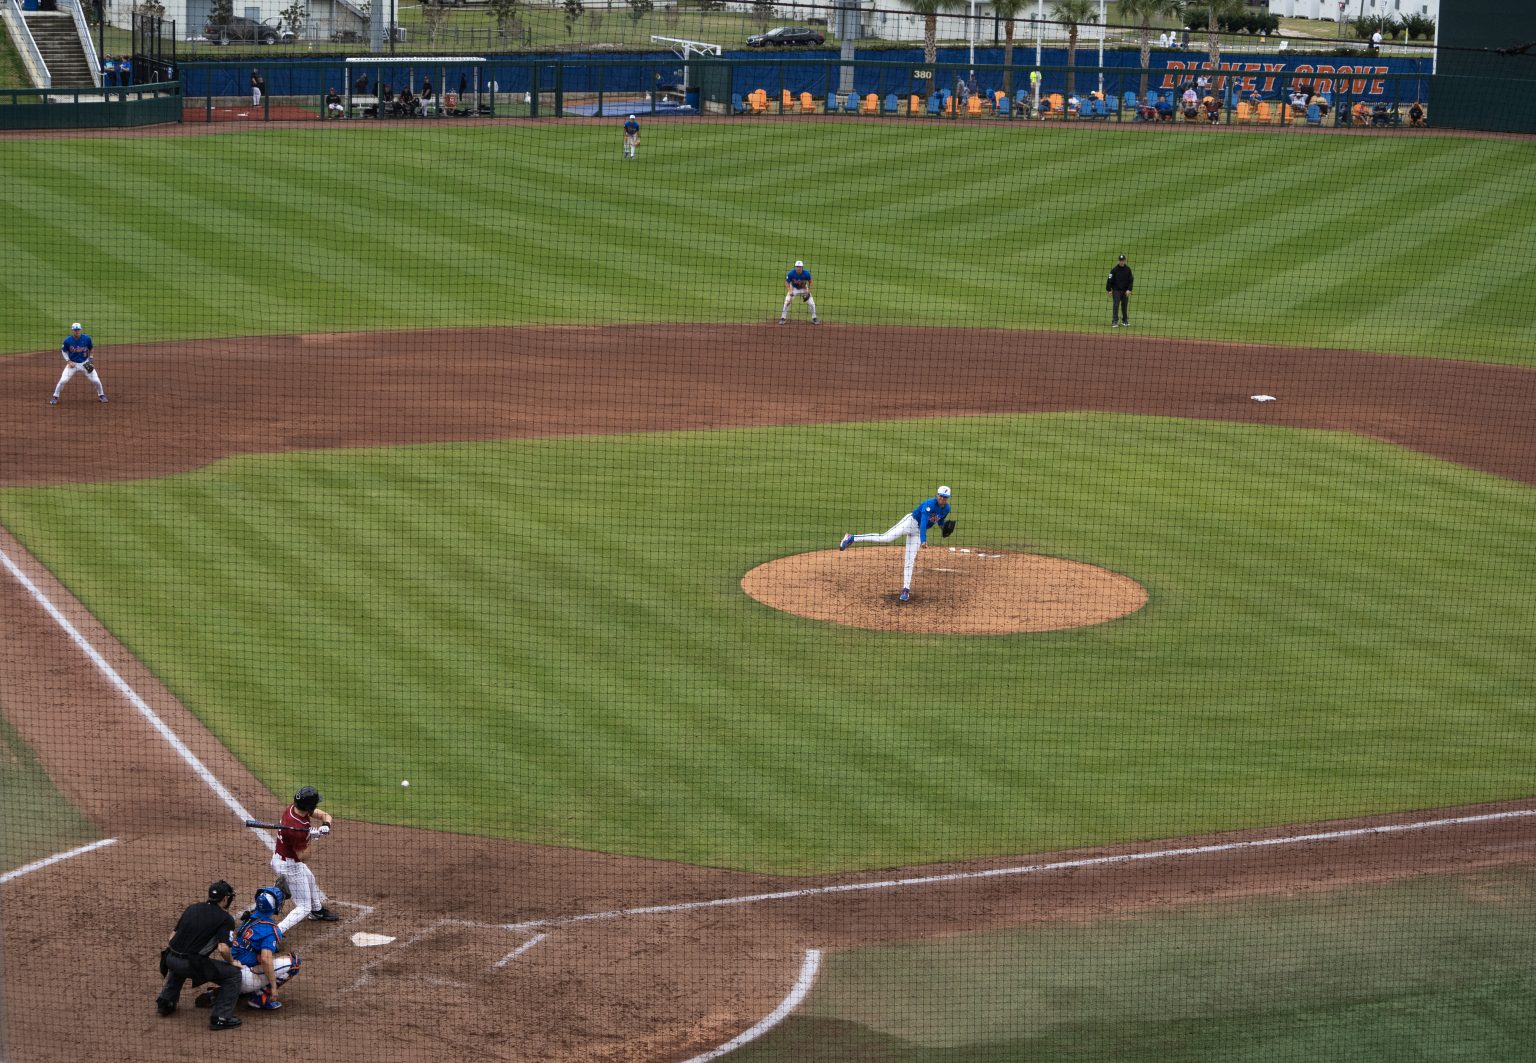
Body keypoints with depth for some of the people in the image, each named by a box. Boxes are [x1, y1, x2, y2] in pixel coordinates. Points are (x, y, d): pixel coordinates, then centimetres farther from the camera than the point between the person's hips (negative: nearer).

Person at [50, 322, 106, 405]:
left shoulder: (86, 338, -13)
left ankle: (101, 395, 22)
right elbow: (64, 351, 2)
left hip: (85, 363, 1)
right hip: (73, 363, -1)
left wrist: (91, 359, -4)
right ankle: (55, 397, 5)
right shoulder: (67, 340, -14)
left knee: (96, 380, -3)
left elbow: (91, 349, 5)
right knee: (63, 380, -13)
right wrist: (69, 361, -9)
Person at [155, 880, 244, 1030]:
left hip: (170, 960, 6)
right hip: (191, 965, -6)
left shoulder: (192, 908, 15)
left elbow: (173, 935, 18)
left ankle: (165, 1002, 40)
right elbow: (223, 949, -16)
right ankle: (220, 1017, 0)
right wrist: (230, 962, 4)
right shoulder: (225, 918, -3)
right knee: (234, 974, 6)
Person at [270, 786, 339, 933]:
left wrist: (326, 825, -25)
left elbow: (325, 815, -5)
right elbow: (303, 857, -25)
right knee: (304, 908, -1)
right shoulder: (298, 829, -36)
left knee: (309, 879, 36)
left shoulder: (294, 808, -12)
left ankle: (317, 910, 59)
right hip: (290, 865, -9)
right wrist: (311, 836, -23)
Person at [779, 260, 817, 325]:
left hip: (804, 289, 1)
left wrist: (808, 290, -17)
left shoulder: (806, 273, -25)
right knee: (787, 302, -17)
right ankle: (783, 318, -4)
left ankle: (814, 319, 14)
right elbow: (787, 283, -16)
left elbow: (810, 282, -6)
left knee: (812, 303, -6)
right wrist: (789, 291, -32)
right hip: (794, 289, -1)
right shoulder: (791, 273, -27)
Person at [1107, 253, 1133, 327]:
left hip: (1125, 291, 3)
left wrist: (1129, 290, -5)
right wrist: (1109, 290, -7)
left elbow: (1131, 280, 4)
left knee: (1125, 305, 8)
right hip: (1116, 290, -3)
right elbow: (1110, 280, -3)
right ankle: (1114, 321, -7)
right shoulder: (1114, 270, -5)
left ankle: (1125, 320, 20)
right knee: (1116, 306, -7)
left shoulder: (1128, 269, 2)